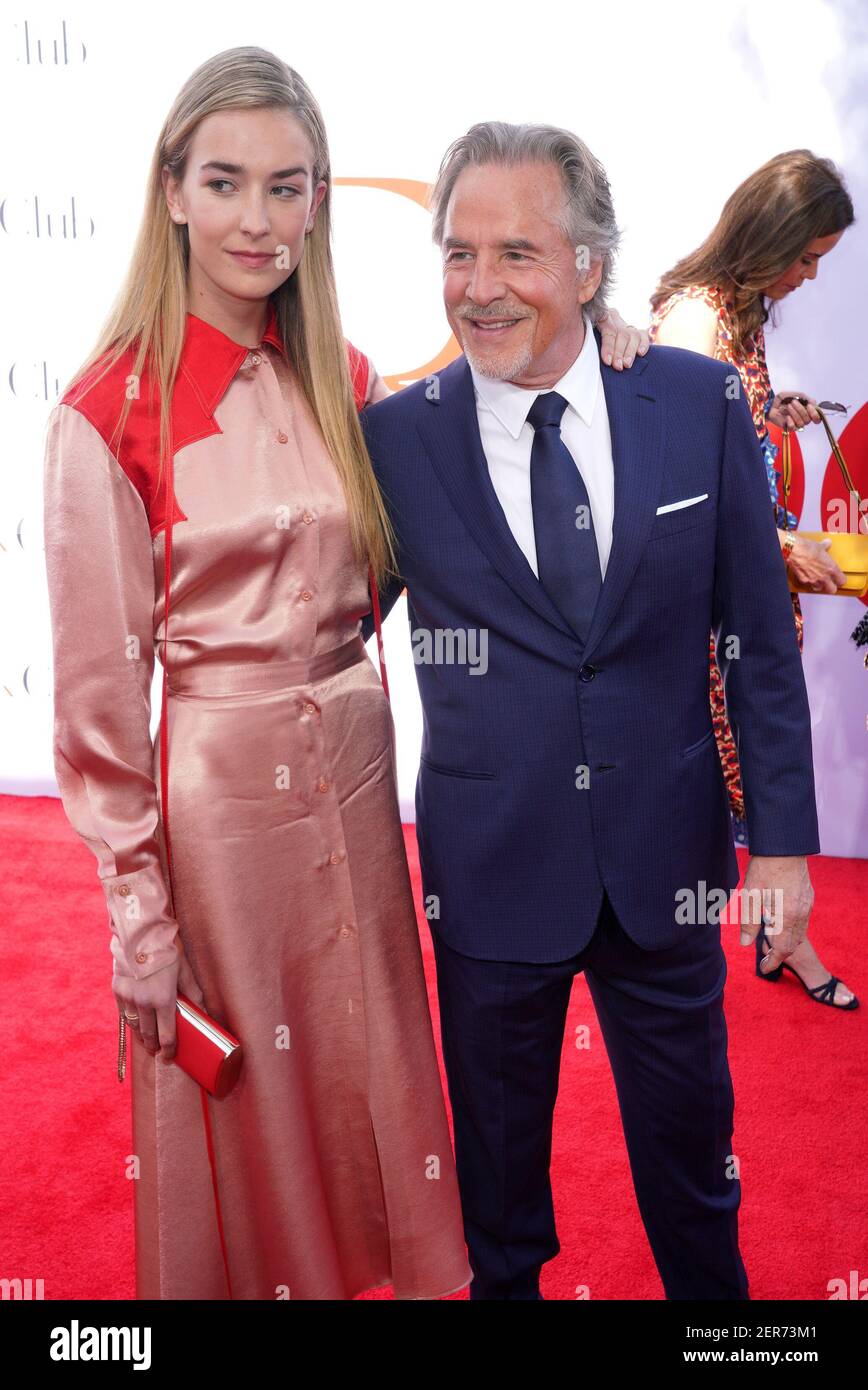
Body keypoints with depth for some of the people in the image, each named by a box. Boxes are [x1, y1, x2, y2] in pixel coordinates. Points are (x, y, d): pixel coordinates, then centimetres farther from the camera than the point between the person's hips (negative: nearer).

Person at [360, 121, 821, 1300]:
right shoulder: (394, 438, -8)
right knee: (498, 1161, 19)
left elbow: (760, 637, 0)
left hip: (666, 857, 1)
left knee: (690, 1139, 20)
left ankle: (713, 1290, 47)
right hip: (493, 866, 0)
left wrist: (782, 837, 0)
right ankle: (505, 1284, 47)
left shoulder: (699, 404, -5)